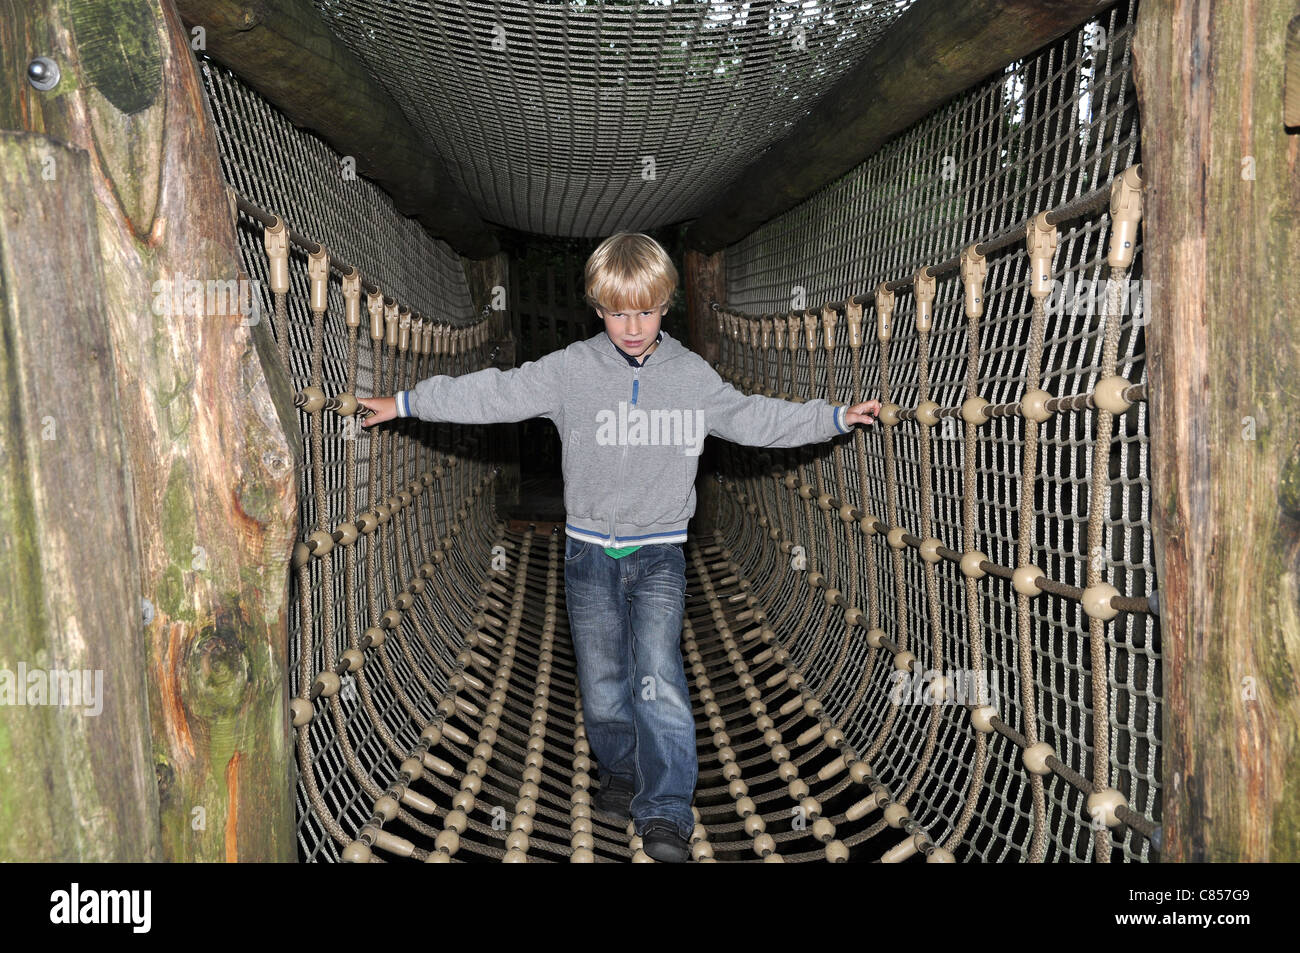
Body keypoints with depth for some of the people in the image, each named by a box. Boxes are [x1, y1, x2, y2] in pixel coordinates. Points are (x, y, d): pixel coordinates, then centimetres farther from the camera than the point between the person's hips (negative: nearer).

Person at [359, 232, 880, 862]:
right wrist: (407, 402, -1)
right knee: (602, 684, 7)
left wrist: (835, 417, 11)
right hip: (589, 551, 1)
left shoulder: (692, 376, 1)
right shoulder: (569, 370, -3)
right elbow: (492, 394, -1)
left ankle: (666, 815, -11)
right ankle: (623, 779, 30)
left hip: (658, 553, -1)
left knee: (657, 674, -17)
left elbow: (755, 419, 10)